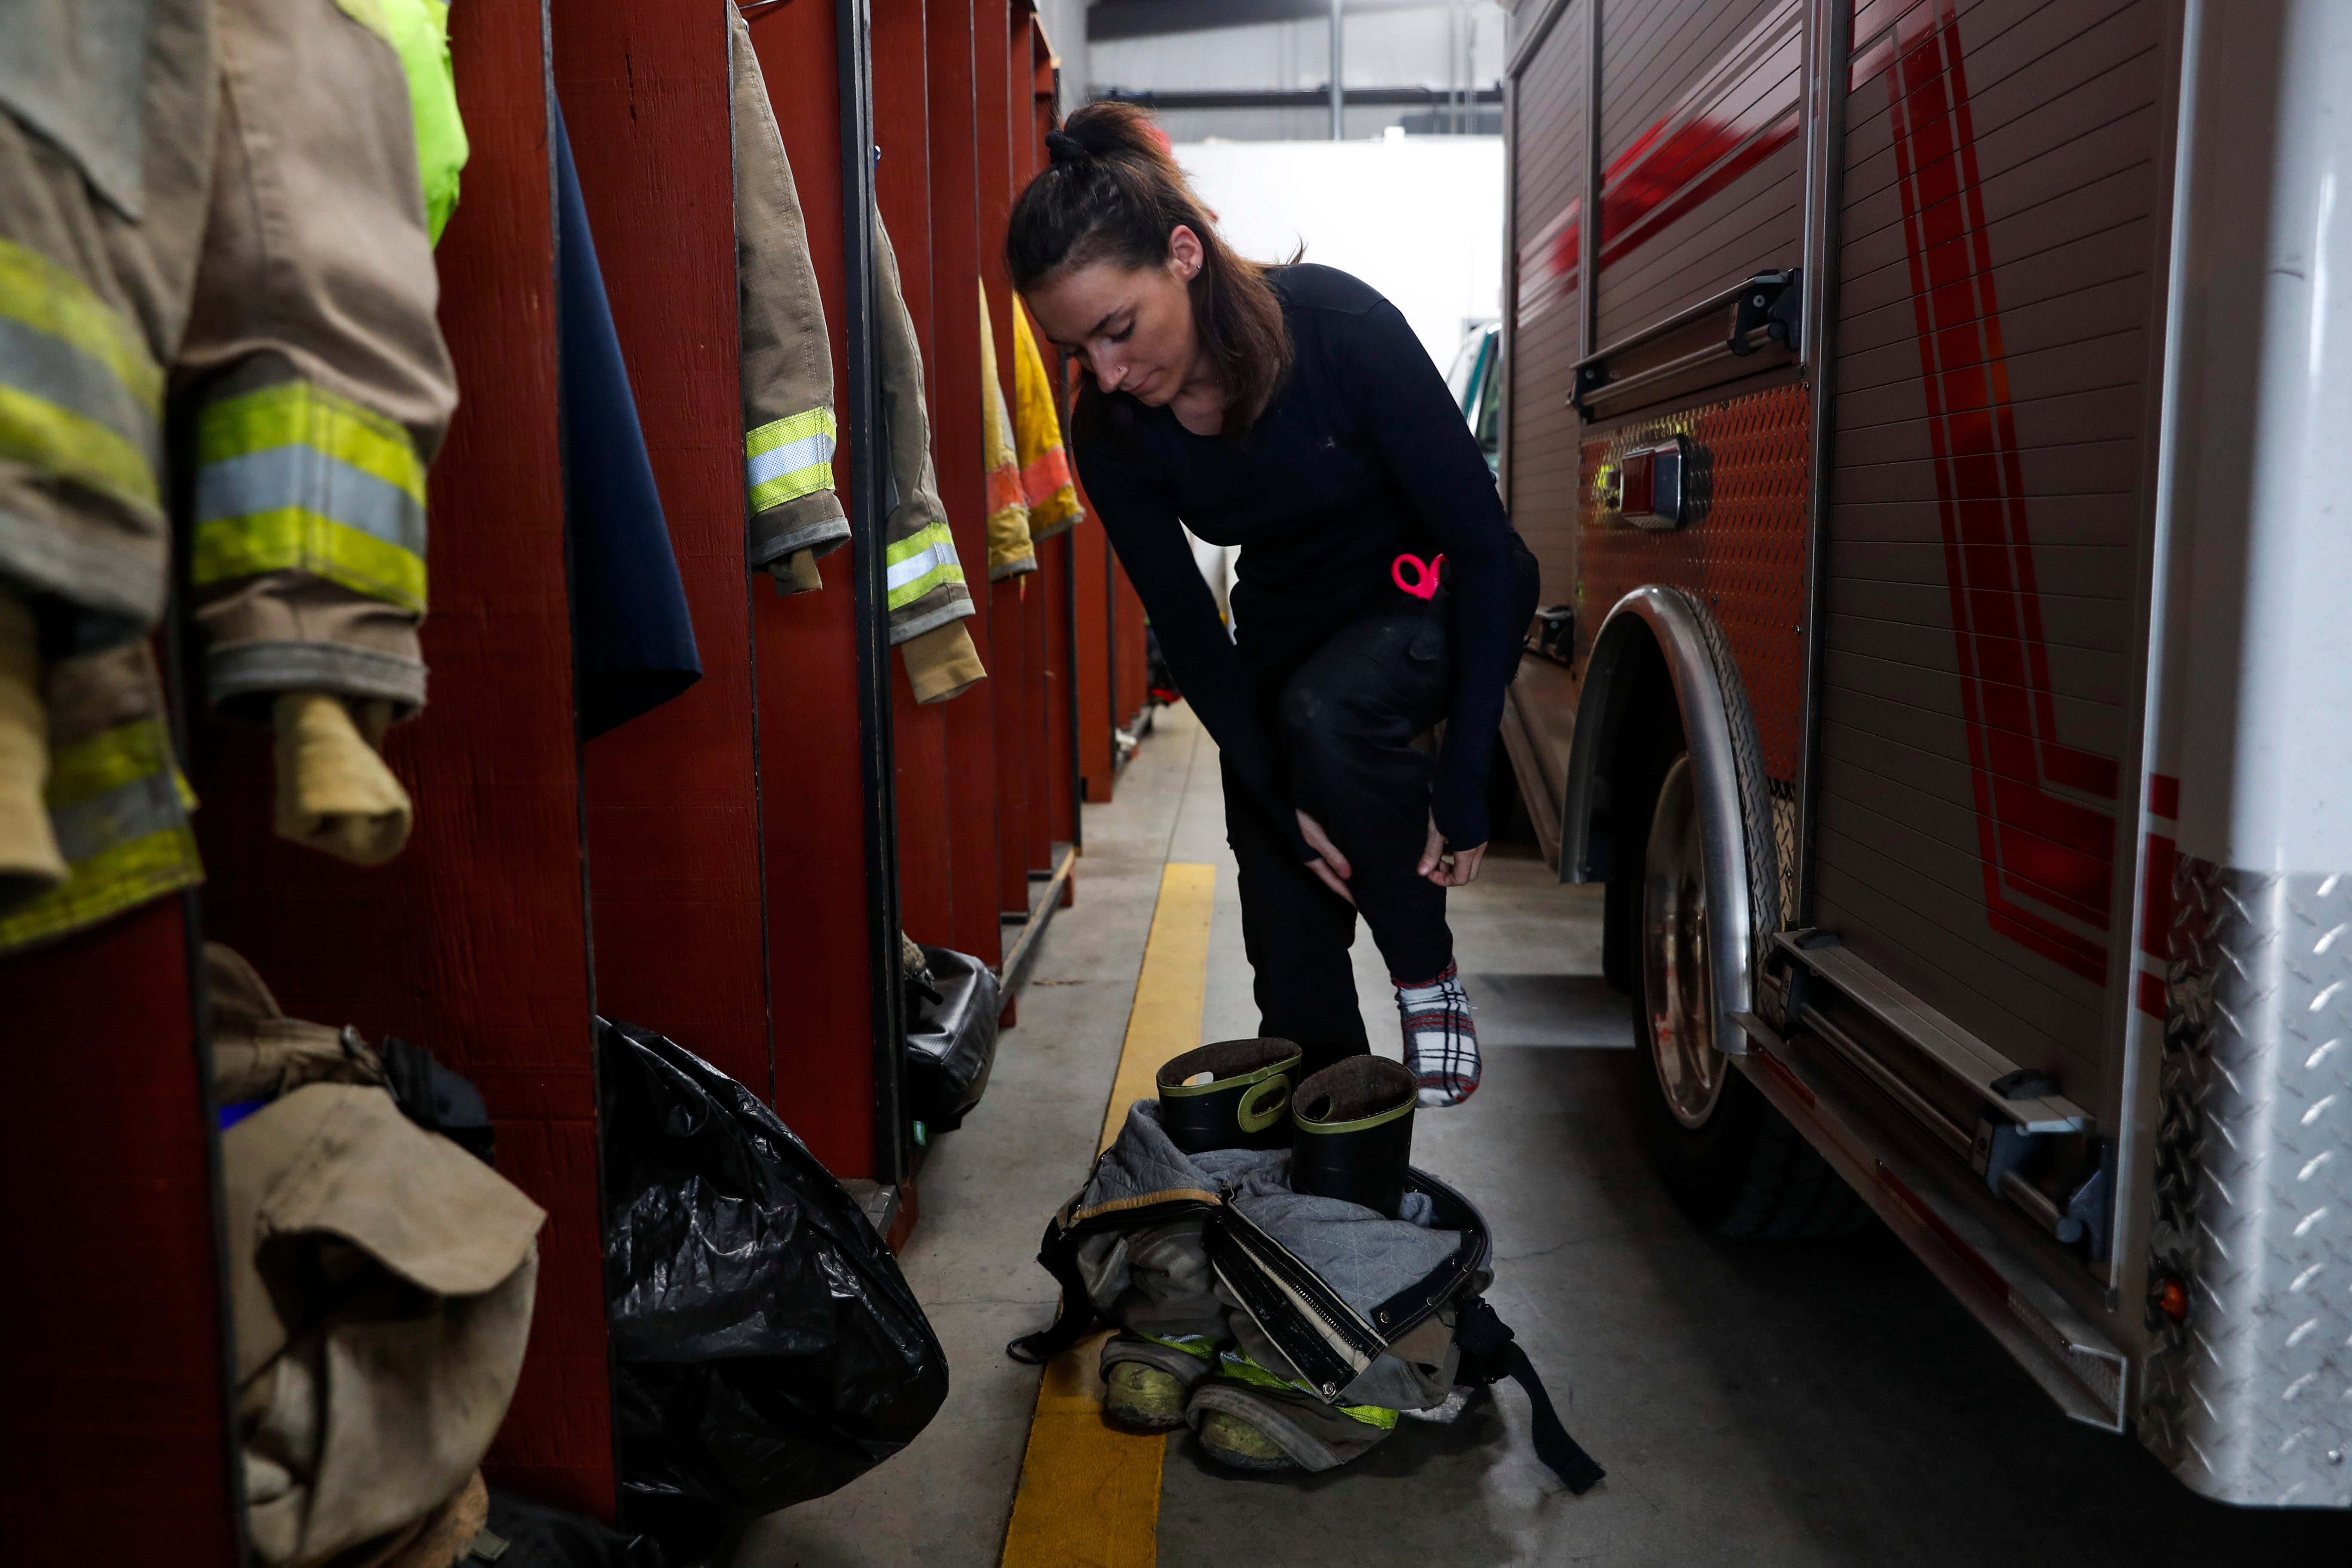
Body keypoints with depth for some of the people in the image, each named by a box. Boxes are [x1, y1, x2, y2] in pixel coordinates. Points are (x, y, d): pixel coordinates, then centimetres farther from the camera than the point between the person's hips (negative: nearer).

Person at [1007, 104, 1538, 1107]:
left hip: (1440, 602, -4)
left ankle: (1428, 976, -12)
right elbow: (1189, 633, -10)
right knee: (1289, 945, -3)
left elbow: (1483, 544, -26)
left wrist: (1462, 787, -27)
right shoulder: (1111, 434, -18)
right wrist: (1284, 805, -16)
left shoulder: (1339, 327, -30)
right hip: (1290, 626, 4)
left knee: (1321, 712, -36)